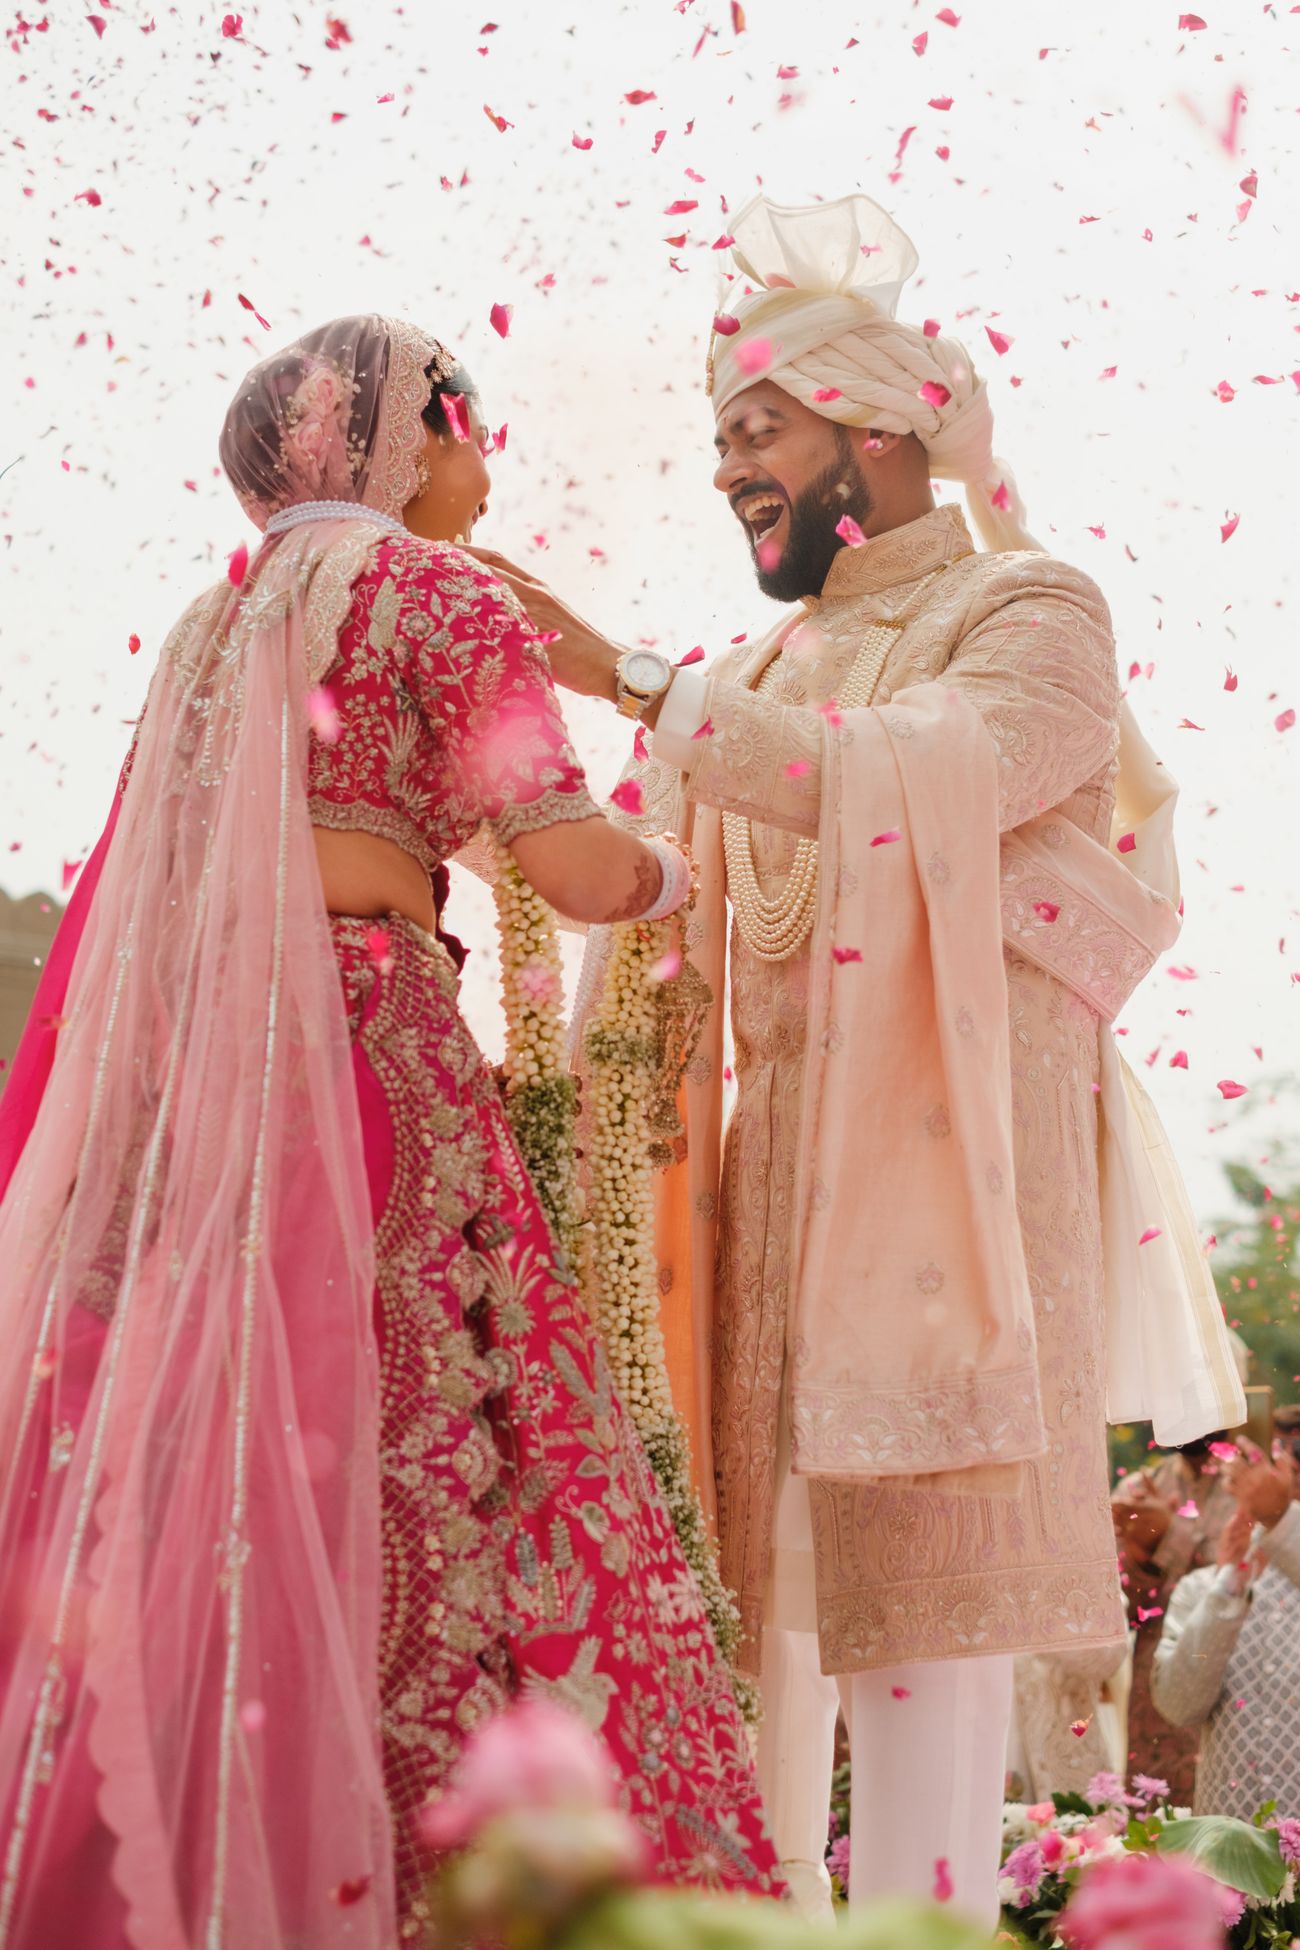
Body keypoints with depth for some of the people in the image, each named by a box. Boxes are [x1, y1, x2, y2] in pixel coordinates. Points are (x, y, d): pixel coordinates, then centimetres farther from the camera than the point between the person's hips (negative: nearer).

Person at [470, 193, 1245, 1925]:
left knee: (921, 1553, -11)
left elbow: (924, 780, -18)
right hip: (782, 1146, 6)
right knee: (768, 1556, 0)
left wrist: (634, 680, -20)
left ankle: (921, 1912, -11)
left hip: (949, 1133, -6)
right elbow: (680, 899, 17)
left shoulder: (1033, 613, 3)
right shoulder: (778, 665, 23)